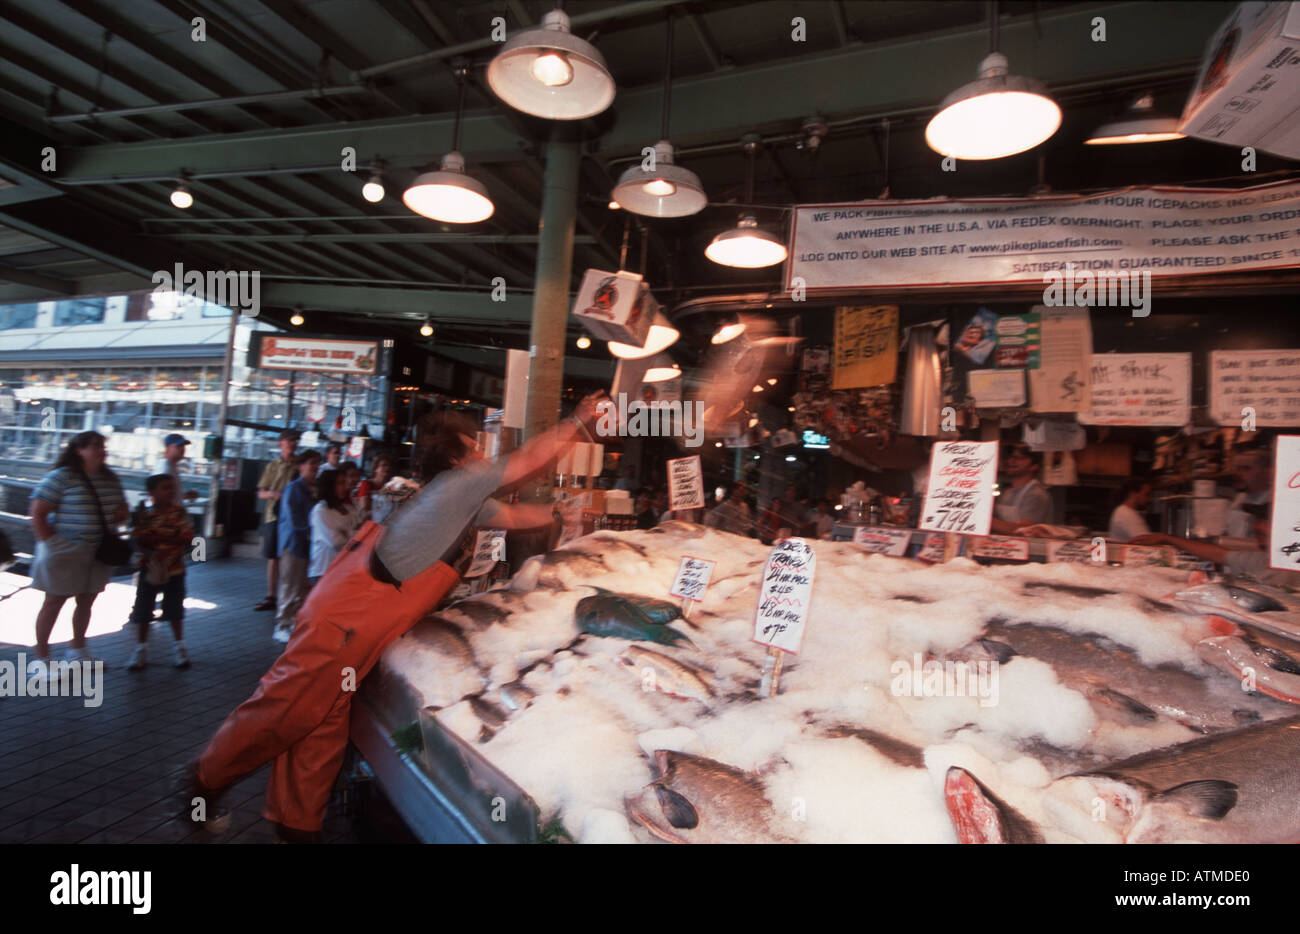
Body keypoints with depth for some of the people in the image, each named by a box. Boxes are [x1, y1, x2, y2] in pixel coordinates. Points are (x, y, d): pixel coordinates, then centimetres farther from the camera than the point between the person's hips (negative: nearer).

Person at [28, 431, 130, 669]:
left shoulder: (110, 479, 8)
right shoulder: (61, 477, -12)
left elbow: (122, 509, 18)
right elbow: (38, 514, -14)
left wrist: (120, 514, -5)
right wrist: (51, 543, -17)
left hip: (98, 552, 6)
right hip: (64, 552, -6)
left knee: (86, 602, 15)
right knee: (54, 602, 3)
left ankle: (78, 651, 31)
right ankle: (41, 659, 15)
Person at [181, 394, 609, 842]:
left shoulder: (466, 499, 17)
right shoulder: (459, 481, -10)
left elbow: (513, 515, 28)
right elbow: (529, 460, -11)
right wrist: (577, 423, -4)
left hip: (357, 610, 10)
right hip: (352, 614, -10)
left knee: (325, 718, 15)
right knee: (288, 706, 1)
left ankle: (296, 821, 26)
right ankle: (206, 779, 22)